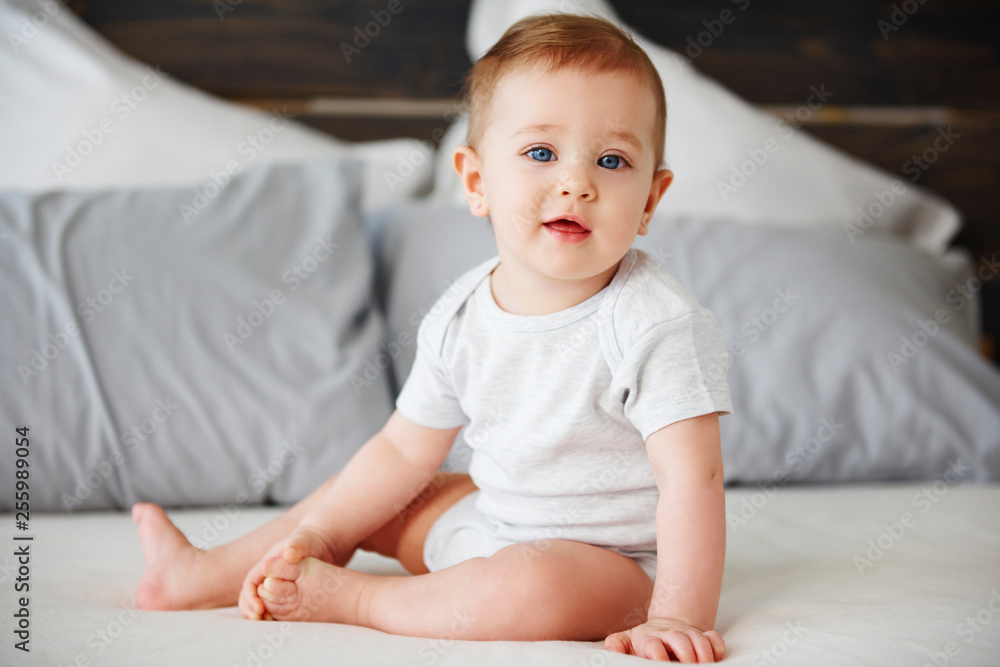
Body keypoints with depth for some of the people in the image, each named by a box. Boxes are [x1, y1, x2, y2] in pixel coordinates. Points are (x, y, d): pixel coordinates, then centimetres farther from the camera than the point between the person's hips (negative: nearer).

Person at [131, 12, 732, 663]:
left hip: (616, 560, -7)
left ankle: (347, 597, -13)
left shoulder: (660, 326, -24)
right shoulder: (459, 318, -4)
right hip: (494, 521, 7)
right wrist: (308, 539, 2)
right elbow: (405, 450, 7)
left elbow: (693, 476, -26)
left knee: (533, 586, -36)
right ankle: (208, 573, 32)